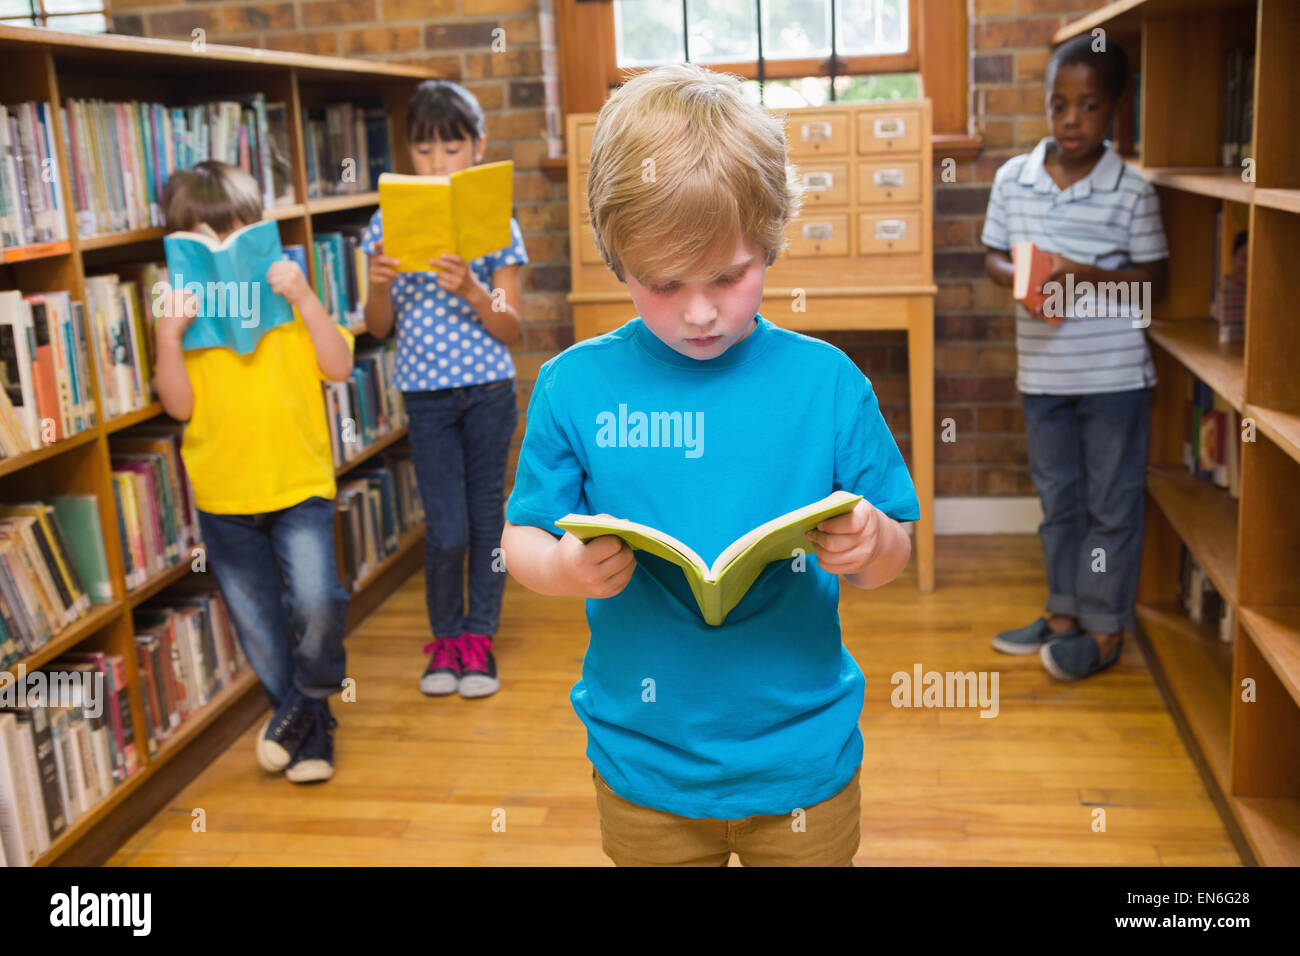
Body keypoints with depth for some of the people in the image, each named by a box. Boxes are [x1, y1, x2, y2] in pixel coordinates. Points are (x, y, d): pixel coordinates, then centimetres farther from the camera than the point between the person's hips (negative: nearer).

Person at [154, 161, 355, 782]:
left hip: (300, 482, -2)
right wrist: (168, 336, -21)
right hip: (224, 495, 2)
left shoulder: (286, 298, 1)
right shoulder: (182, 312, 1)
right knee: (259, 626, 11)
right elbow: (180, 405, -7)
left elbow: (339, 367, -10)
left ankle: (308, 698, 10)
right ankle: (311, 733, 31)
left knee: (314, 601, -20)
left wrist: (304, 298, -19)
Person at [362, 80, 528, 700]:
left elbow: (510, 330, -5)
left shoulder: (495, 223, -3)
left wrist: (470, 289, -22)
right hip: (425, 393, 1)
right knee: (446, 528, -1)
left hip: (489, 391, 0)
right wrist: (380, 284, -15)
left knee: (486, 515, 7)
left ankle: (480, 637, 23)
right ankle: (444, 637, 21)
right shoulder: (389, 224, 2)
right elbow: (378, 328, 5)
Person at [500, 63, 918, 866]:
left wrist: (871, 544, -24)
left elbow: (892, 558, -1)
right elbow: (523, 538, -3)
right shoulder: (575, 386, -8)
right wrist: (567, 568, -24)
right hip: (644, 764, 0)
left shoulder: (827, 381, -7)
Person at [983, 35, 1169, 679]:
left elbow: (1154, 280, -5)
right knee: (1058, 500, 16)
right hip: (1043, 373, 4)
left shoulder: (1132, 192, -9)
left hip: (1114, 375, -3)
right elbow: (994, 255, 9)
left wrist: (1087, 276, -21)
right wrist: (1019, 278, -13)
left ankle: (1104, 629, 19)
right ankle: (1064, 614, 31)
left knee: (1112, 504, 6)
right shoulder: (1012, 178, 0)